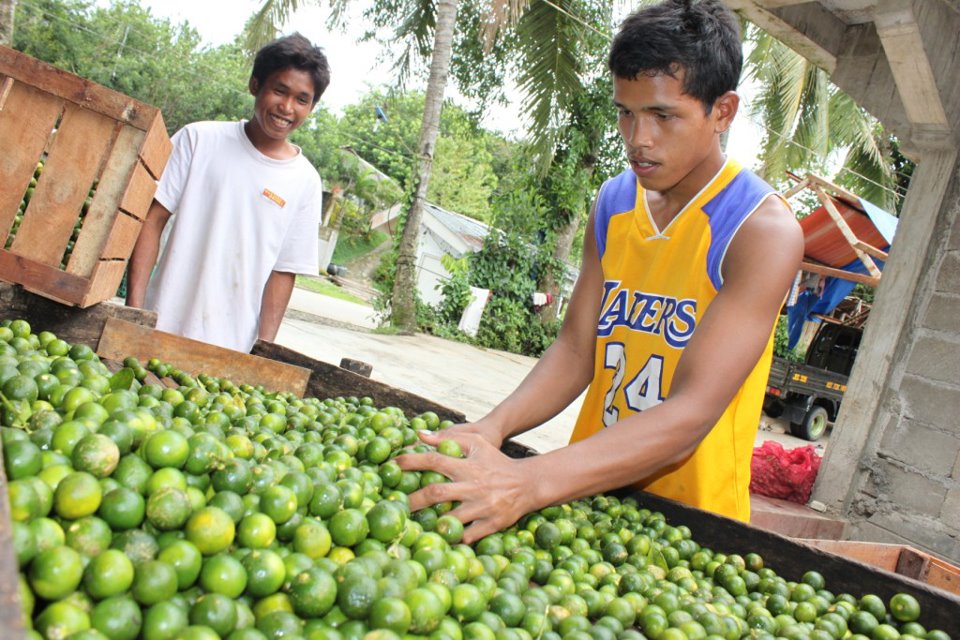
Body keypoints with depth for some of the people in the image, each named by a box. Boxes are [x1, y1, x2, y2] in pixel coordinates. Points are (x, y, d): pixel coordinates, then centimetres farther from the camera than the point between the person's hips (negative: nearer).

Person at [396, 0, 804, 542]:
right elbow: (576, 349, 0)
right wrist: (493, 429, -17)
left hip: (689, 518, -3)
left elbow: (691, 414, -25)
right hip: (588, 492, 4)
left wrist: (529, 482, -36)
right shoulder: (613, 204, 2)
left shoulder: (762, 229, -16)